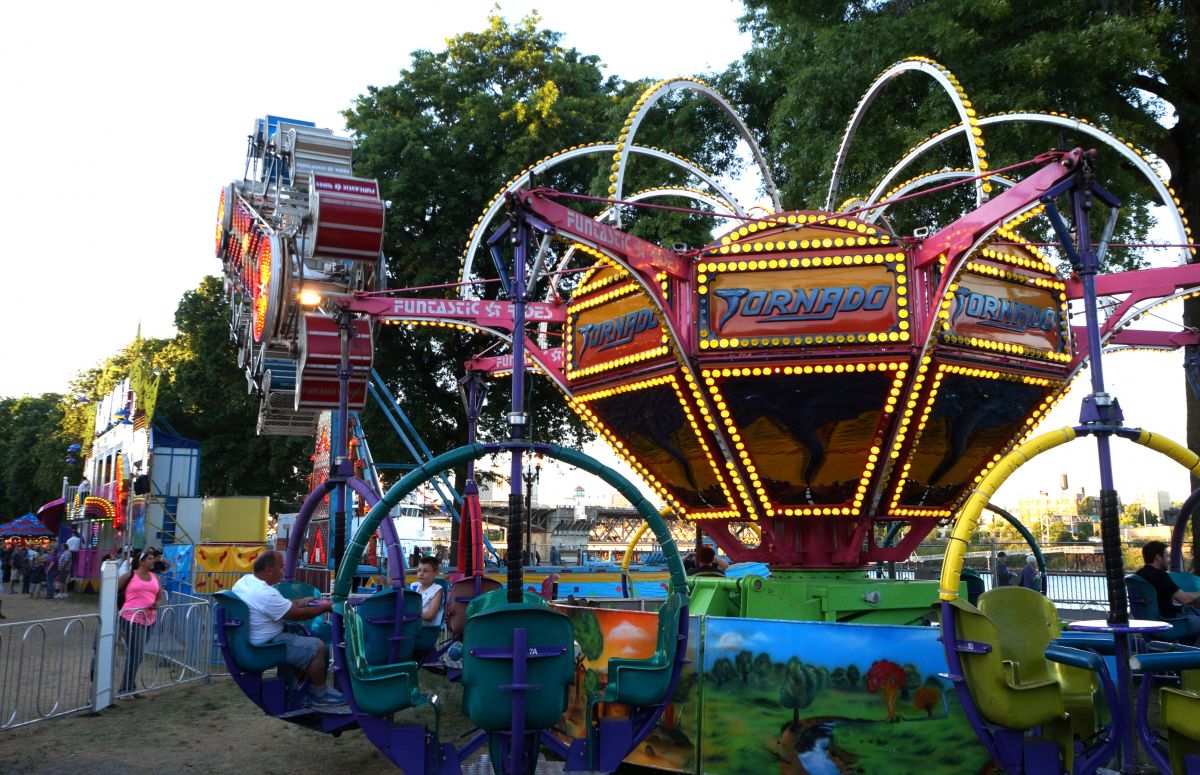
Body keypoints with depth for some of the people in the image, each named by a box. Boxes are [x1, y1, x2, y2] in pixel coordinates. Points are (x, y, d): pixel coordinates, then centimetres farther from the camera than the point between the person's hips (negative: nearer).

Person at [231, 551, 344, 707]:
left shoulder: (243, 581, 2)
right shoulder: (266, 594, -27)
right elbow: (297, 615, -18)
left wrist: (301, 602, 11)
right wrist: (326, 607, -7)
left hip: (246, 643, 10)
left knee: (297, 633, 25)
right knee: (317, 646, -8)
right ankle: (319, 694, 7)